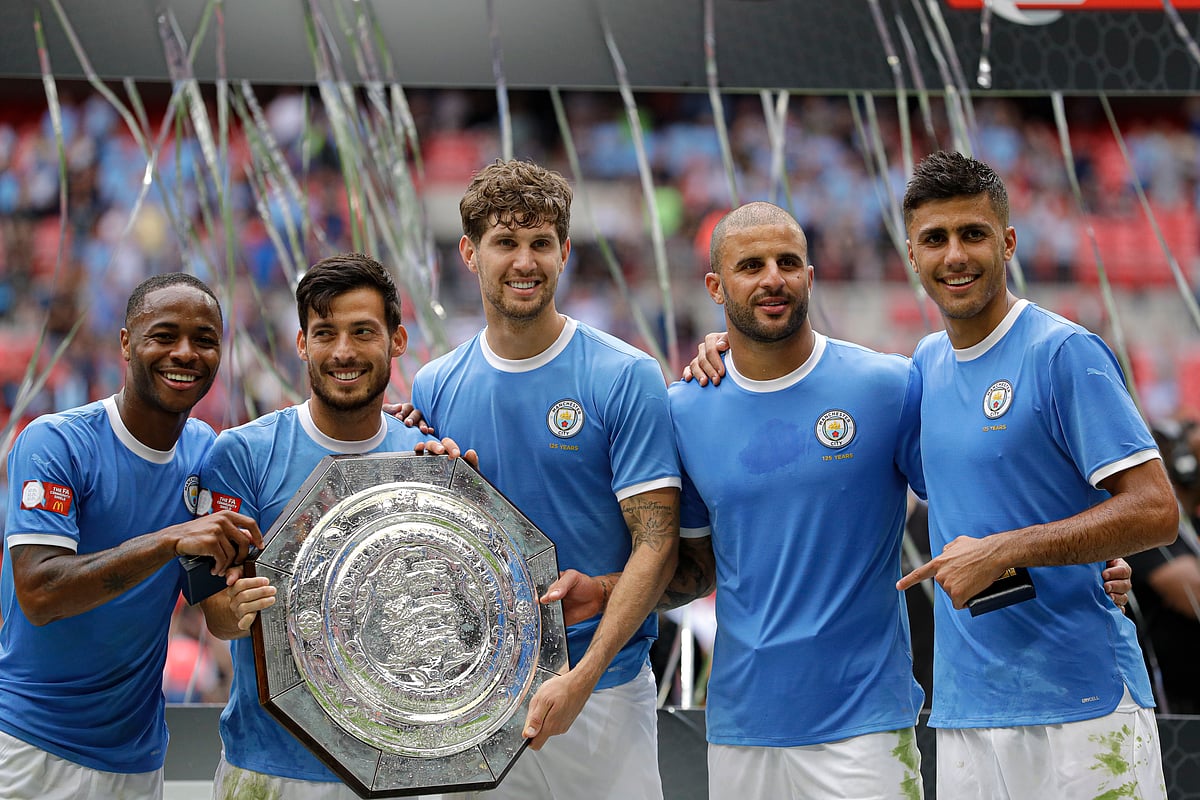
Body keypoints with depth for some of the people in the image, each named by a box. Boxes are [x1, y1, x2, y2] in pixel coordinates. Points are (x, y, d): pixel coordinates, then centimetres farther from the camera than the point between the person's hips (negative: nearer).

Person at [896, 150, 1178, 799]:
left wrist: (1002, 551, -17)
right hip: (964, 713, 6)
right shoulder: (928, 362, 13)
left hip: (1081, 703, -6)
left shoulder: (1064, 353, -7)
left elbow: (1155, 513, -13)